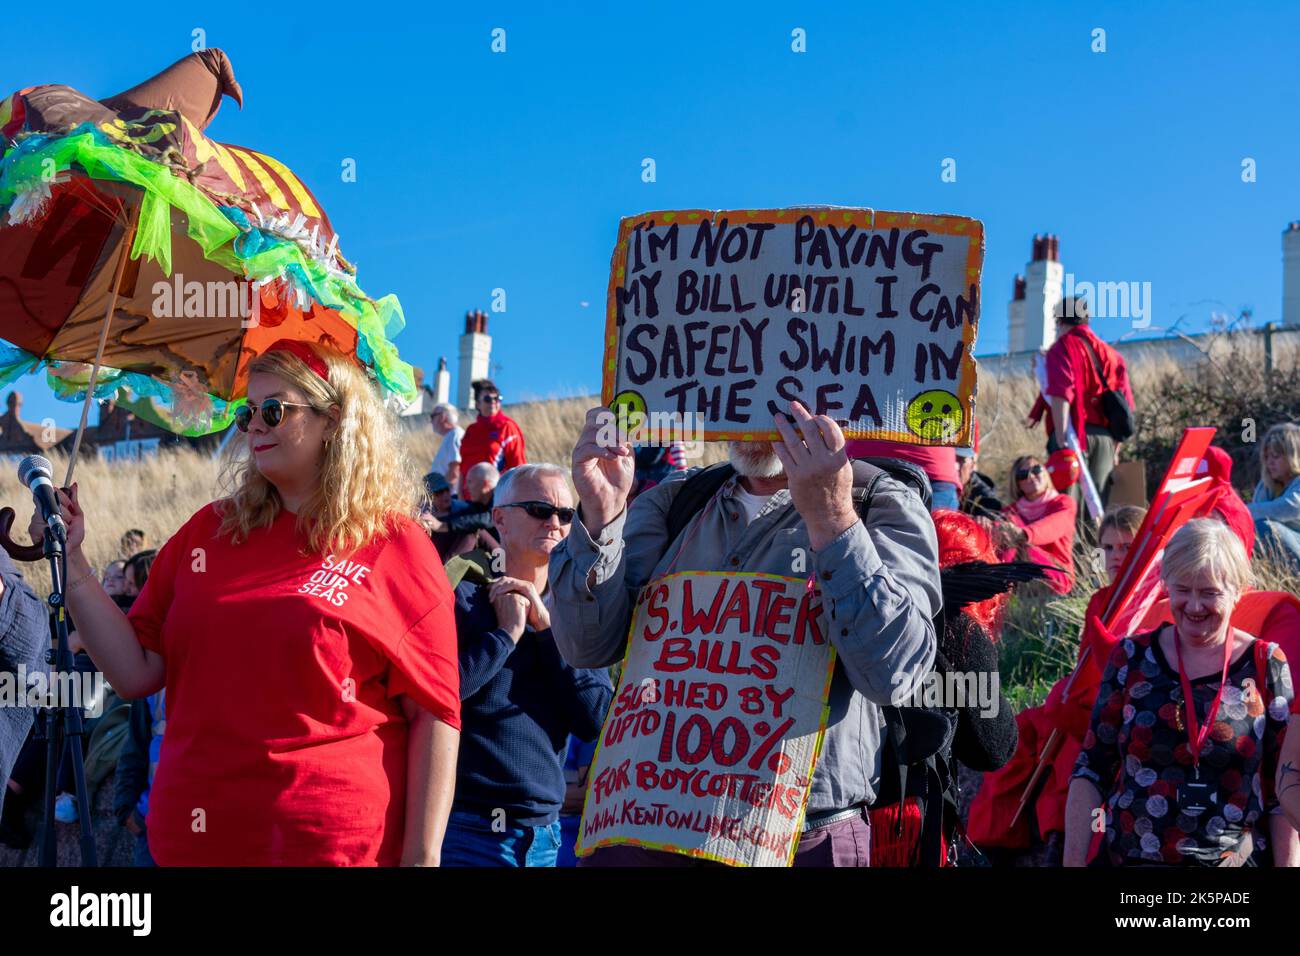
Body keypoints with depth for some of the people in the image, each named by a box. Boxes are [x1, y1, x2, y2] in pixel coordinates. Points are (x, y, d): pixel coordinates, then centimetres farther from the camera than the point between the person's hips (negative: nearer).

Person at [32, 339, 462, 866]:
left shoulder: (394, 547, -3)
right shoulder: (209, 531, 9)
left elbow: (433, 713, -6)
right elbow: (136, 672, 8)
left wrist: (422, 857, -12)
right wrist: (72, 564, -1)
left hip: (336, 843, -4)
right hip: (193, 837, 4)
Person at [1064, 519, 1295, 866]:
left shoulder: (1266, 665, 6)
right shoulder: (1132, 658, 8)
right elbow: (1091, 771, 9)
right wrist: (1074, 861, 2)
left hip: (1236, 862, 0)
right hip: (1127, 858, 1)